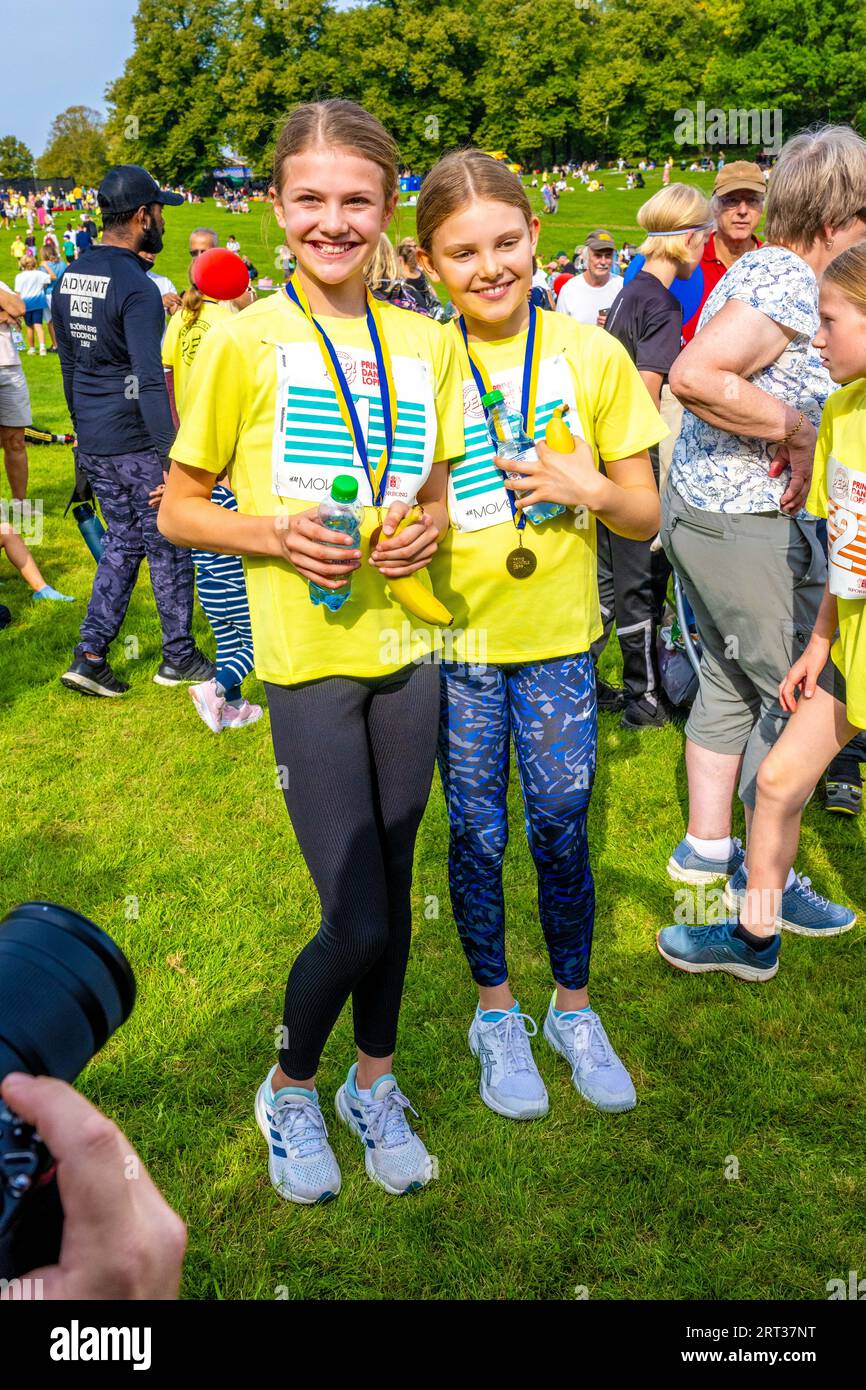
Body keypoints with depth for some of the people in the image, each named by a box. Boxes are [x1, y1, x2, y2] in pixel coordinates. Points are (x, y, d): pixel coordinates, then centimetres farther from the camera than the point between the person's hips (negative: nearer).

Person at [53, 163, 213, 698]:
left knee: (123, 542, 18)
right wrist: (174, 460, -23)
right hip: (137, 446, -8)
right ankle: (180, 659, 20)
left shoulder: (70, 278, 9)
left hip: (93, 442, 8)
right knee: (170, 548, 7)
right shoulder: (137, 287, -18)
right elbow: (152, 384, -23)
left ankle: (90, 657, 14)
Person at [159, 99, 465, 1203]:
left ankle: (373, 1082, 38)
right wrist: (272, 533, -18)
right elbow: (176, 510, 0)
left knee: (390, 892, 14)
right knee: (357, 923, -4)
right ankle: (289, 1089, 26)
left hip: (407, 651, 4)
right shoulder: (246, 341, -5)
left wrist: (431, 526, -5)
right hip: (308, 655, -4)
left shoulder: (426, 343, 7)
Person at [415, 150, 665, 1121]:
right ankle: (496, 1013, 32)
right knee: (476, 832, 10)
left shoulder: (590, 355, -3)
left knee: (560, 831, 9)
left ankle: (572, 1006, 33)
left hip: (557, 639, 0)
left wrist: (594, 488, -21)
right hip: (454, 639, 0)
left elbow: (646, 513, 0)